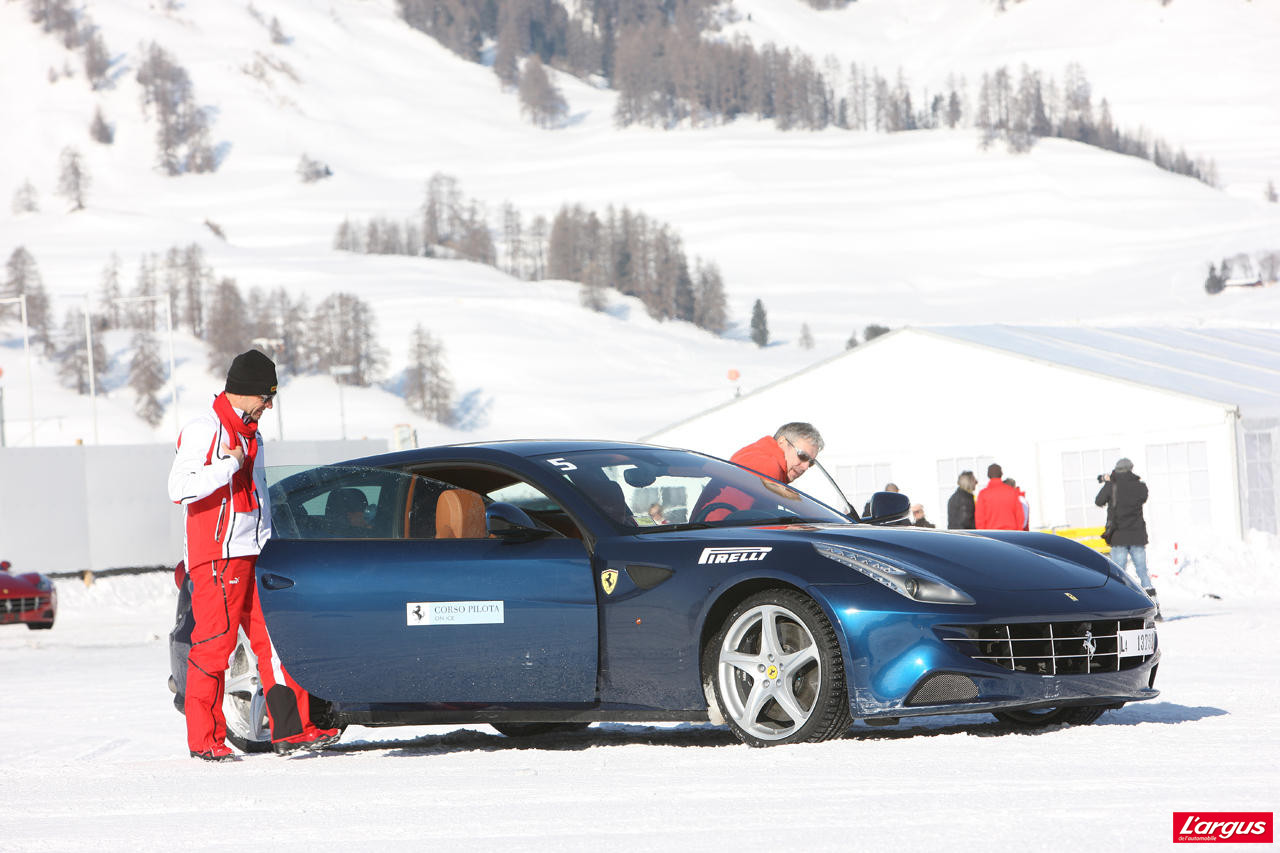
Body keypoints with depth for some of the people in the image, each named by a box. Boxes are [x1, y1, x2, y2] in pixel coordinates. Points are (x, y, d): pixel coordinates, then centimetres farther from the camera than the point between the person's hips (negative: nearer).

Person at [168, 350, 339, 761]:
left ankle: (291, 728, 6)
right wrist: (228, 465, -23)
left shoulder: (250, 434, 19)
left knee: (274, 638, 4)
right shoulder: (203, 430, -10)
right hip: (217, 555, -9)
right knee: (214, 642, -7)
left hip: (254, 554, 9)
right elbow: (179, 488, -20)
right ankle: (205, 738, -2)